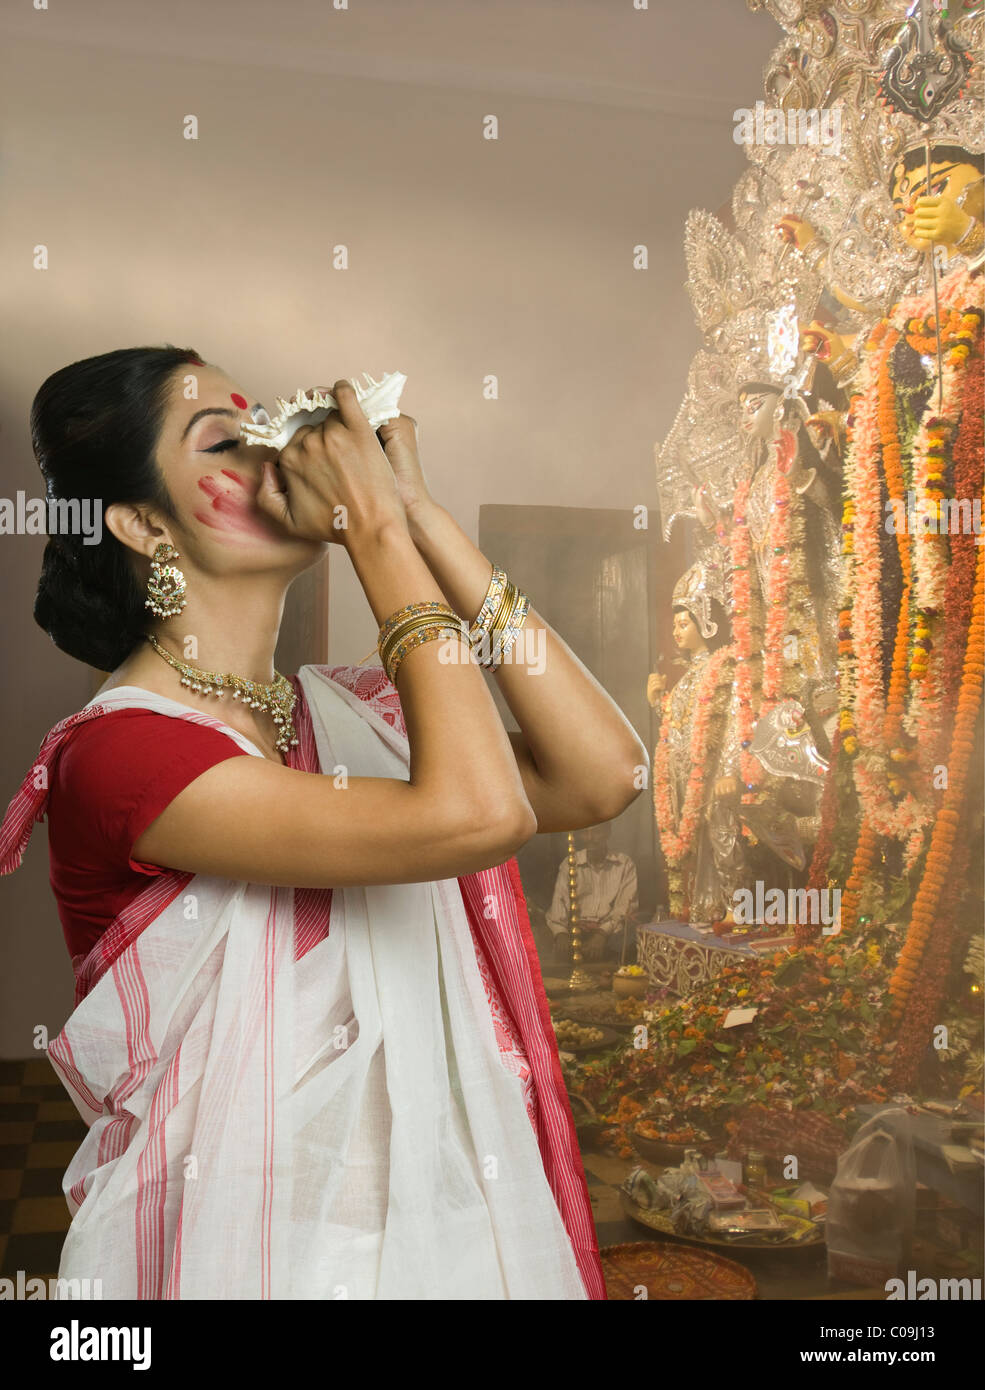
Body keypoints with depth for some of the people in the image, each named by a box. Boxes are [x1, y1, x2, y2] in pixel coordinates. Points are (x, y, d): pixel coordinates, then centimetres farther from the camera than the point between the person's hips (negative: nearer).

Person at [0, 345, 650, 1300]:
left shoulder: (354, 712, 2)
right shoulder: (114, 752, -19)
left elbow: (600, 777, -11)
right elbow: (478, 812, -28)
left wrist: (421, 518, -10)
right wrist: (376, 528, -21)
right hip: (252, 1246, -6)